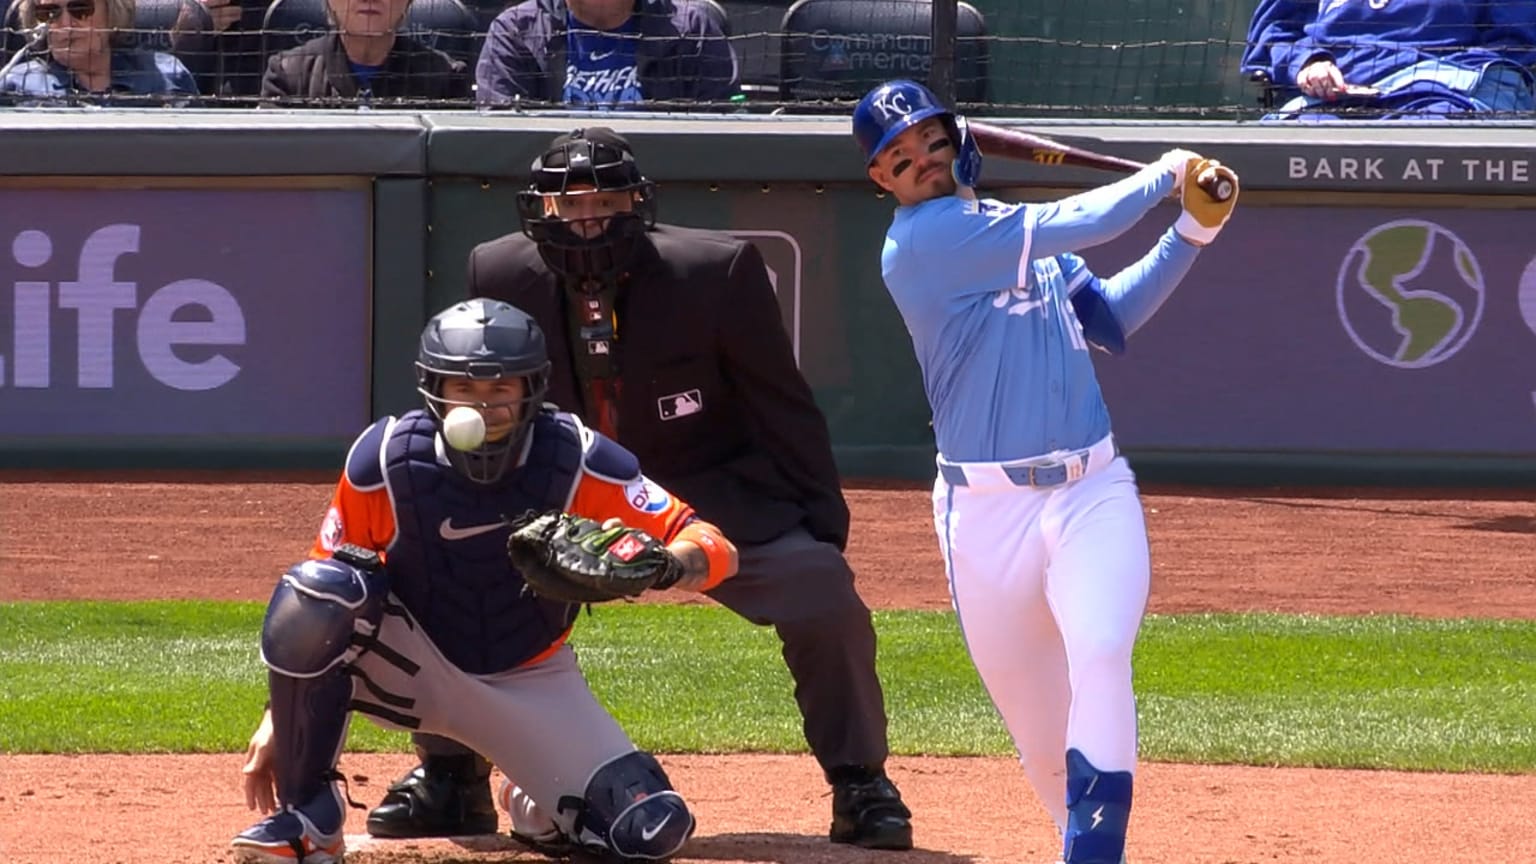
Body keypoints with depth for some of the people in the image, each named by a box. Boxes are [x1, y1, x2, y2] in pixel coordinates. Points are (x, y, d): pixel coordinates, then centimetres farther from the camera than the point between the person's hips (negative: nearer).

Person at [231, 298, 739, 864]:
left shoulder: (577, 462, -20)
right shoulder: (384, 460, -18)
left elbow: (714, 552, -24)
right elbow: (317, 599, -6)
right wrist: (278, 717, -11)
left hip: (531, 684, 1)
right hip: (410, 666, -1)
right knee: (314, 590, -33)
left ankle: (536, 806, 19)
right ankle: (307, 813, -16)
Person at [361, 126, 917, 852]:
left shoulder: (716, 271, -20)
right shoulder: (501, 275, -12)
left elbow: (783, 408, -11)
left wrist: (823, 527, -11)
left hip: (711, 494, -2)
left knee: (820, 590, -23)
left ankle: (860, 789, -3)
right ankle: (449, 781, 8)